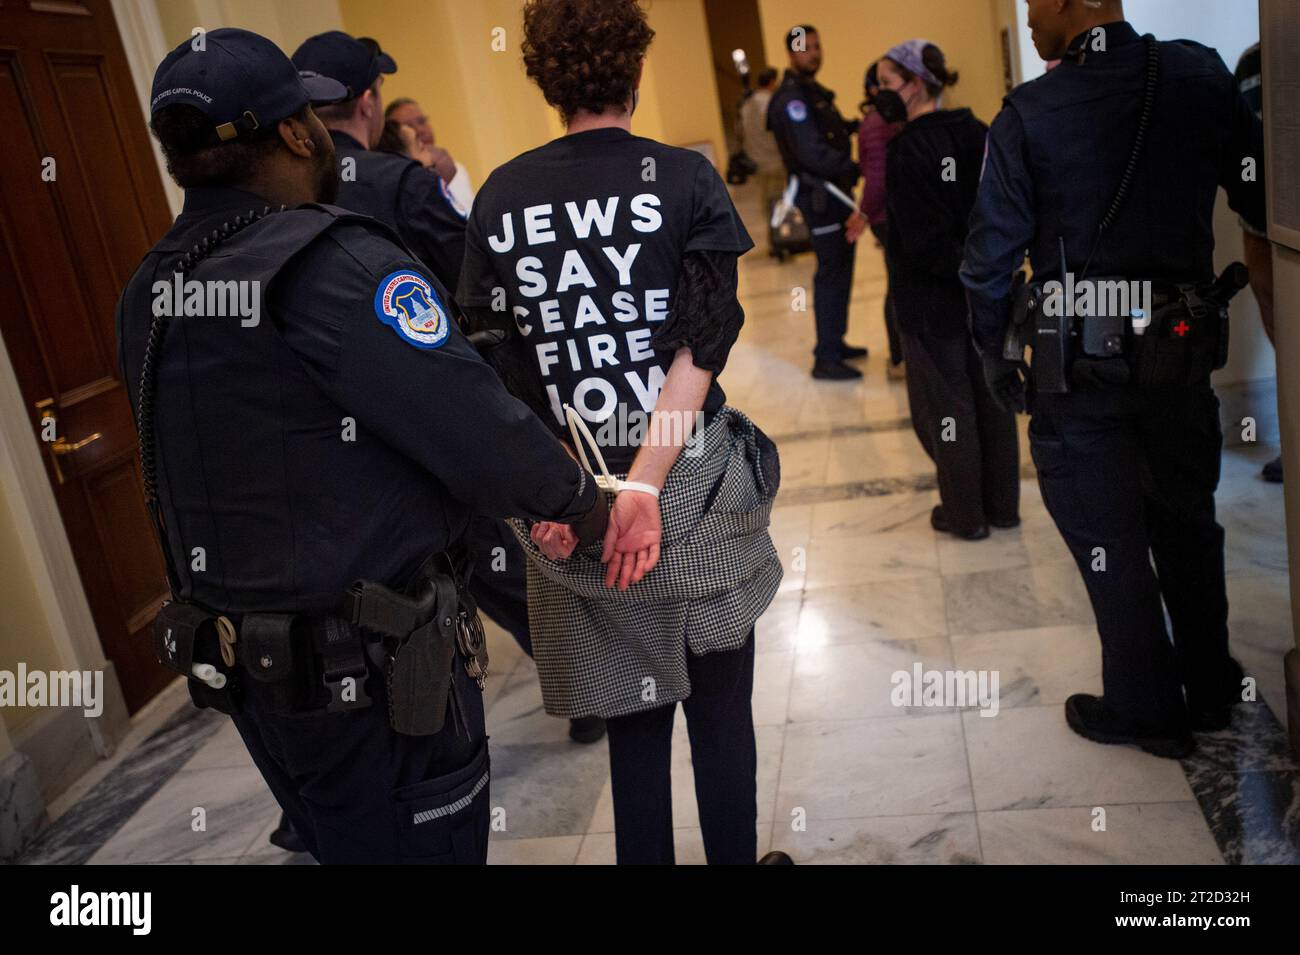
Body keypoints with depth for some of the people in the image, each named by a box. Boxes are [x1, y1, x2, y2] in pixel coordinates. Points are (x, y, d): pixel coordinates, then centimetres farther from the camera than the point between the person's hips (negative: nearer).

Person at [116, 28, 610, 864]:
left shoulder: (150, 293, 3)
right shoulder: (335, 264, -22)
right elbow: (479, 430, -24)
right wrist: (584, 502, -5)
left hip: (239, 663, 8)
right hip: (375, 672, -7)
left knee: (339, 845, 26)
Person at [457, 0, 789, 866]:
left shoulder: (499, 197, 2)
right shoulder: (685, 178, -5)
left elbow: (499, 357, -2)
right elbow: (703, 344, -15)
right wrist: (645, 485, -19)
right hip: (690, 483, -2)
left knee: (633, 716, 17)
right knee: (720, 711, 15)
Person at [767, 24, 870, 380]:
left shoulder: (814, 92, 17)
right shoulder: (792, 98, -15)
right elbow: (812, 154, -23)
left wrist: (850, 126, -2)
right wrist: (855, 168, -17)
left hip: (835, 192, 10)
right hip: (820, 195, -10)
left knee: (840, 269, 16)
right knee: (832, 273, -9)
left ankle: (834, 343, 28)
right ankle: (825, 359, -6)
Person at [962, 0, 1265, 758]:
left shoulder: (1028, 115, -10)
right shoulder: (1202, 76, -2)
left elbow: (992, 255, -9)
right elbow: (1266, 202, 0)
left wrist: (995, 353, 3)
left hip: (1080, 362, -4)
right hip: (1181, 349, 4)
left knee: (1108, 539, 10)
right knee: (1187, 521, 21)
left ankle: (1147, 709, 23)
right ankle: (1210, 690, 36)